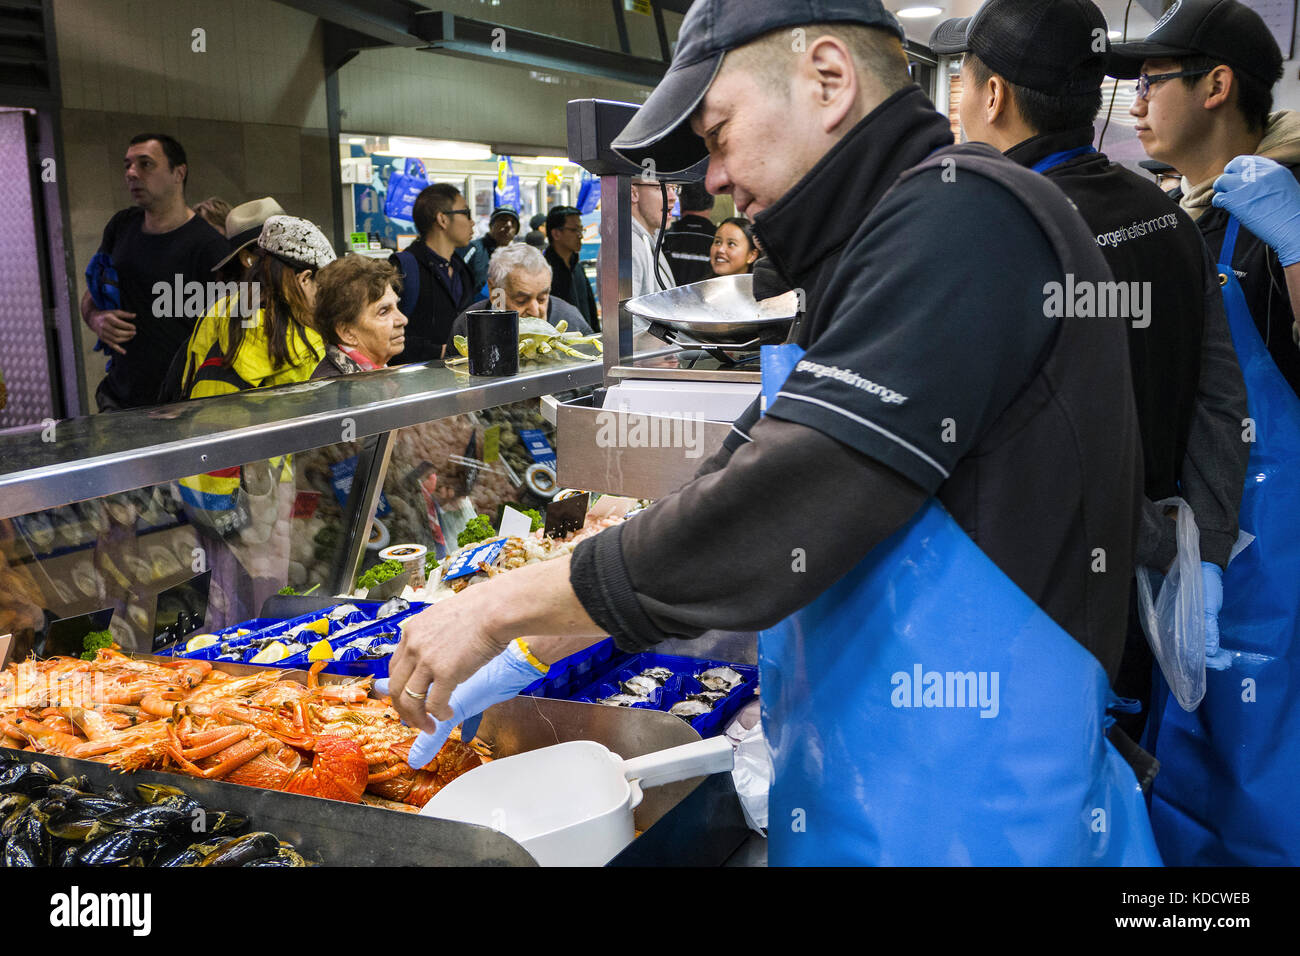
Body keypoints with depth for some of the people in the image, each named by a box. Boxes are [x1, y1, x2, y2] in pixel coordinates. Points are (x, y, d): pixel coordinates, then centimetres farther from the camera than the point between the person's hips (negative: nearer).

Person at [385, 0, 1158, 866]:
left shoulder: (963, 215, -18)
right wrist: (532, 649, 11)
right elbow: (769, 478, 14)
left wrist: (507, 606, -13)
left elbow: (776, 514, -25)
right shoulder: (879, 247, 14)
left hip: (970, 819, -8)